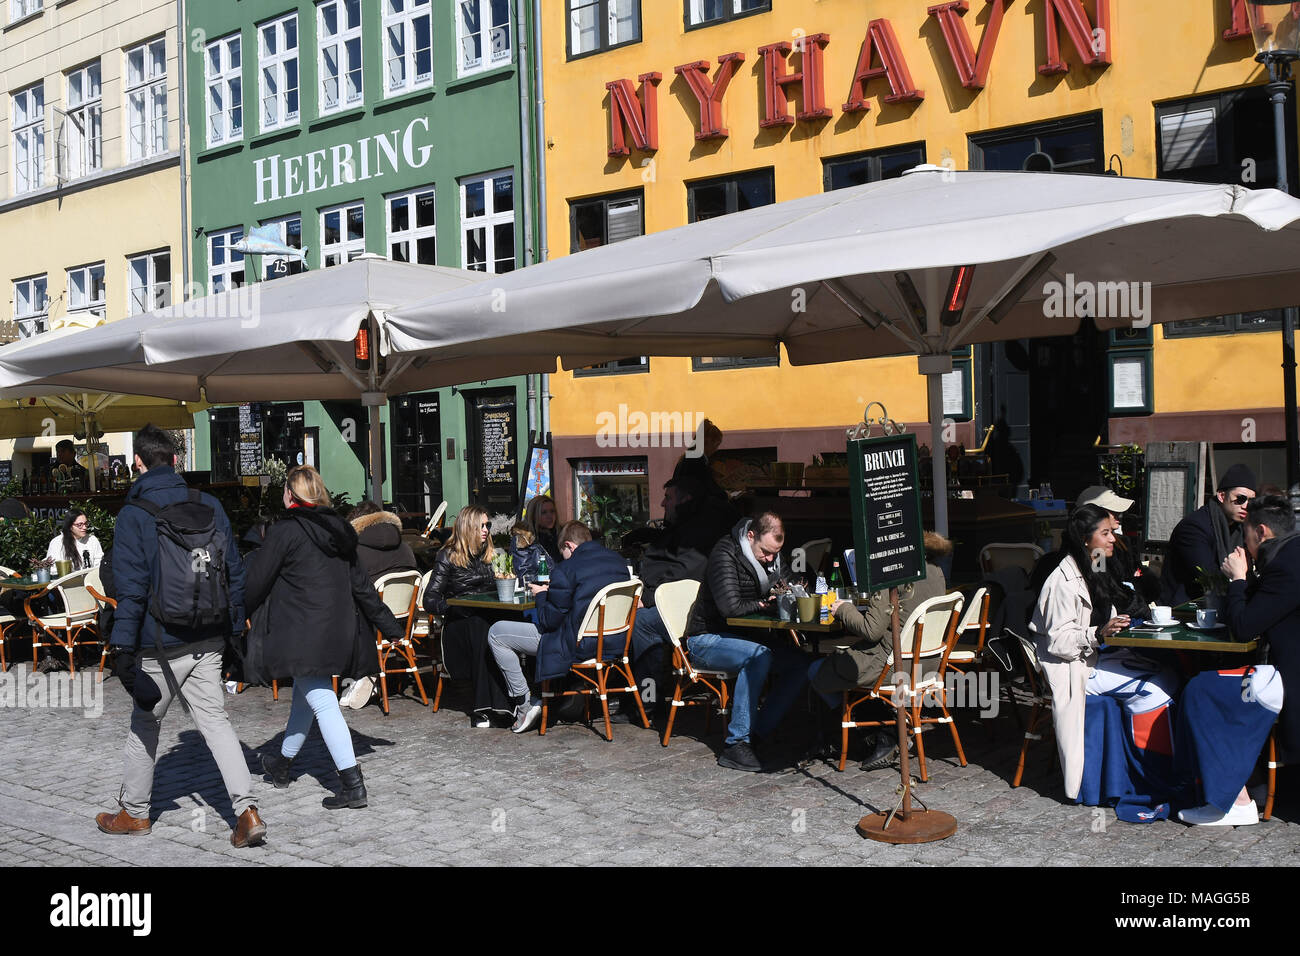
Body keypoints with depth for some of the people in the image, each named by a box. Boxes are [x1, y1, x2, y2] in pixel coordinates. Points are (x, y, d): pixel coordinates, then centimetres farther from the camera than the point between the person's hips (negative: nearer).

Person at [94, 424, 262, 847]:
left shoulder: (132, 515, -9)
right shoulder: (209, 505, 5)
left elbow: (131, 588, -14)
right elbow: (235, 571, 8)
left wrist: (125, 648, -11)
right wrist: (233, 628, 15)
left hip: (161, 643, -4)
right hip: (208, 638, 4)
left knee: (144, 723, 14)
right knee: (215, 719, 7)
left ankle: (134, 812, 28)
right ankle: (246, 810, -5)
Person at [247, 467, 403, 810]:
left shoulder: (285, 530, -10)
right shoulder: (339, 529, 11)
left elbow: (256, 582, -6)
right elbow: (361, 583, 13)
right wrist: (389, 626, 18)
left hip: (304, 633, -8)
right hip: (338, 628, 8)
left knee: (322, 702, -9)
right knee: (305, 695, 23)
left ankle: (352, 784, -14)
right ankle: (283, 763, 41)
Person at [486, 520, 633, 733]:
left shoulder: (567, 570, -15)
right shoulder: (619, 561, 6)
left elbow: (549, 621, -11)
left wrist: (541, 594, 9)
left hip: (580, 646, -8)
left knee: (496, 634, 4)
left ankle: (524, 704, 7)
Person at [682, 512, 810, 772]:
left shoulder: (771, 557, 7)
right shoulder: (726, 554, -18)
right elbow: (730, 607, -28)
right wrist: (763, 604, -14)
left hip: (745, 638, 8)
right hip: (707, 641, -8)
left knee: (799, 663, -11)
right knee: (759, 655, -35)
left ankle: (758, 733, -10)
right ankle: (736, 744, -31)